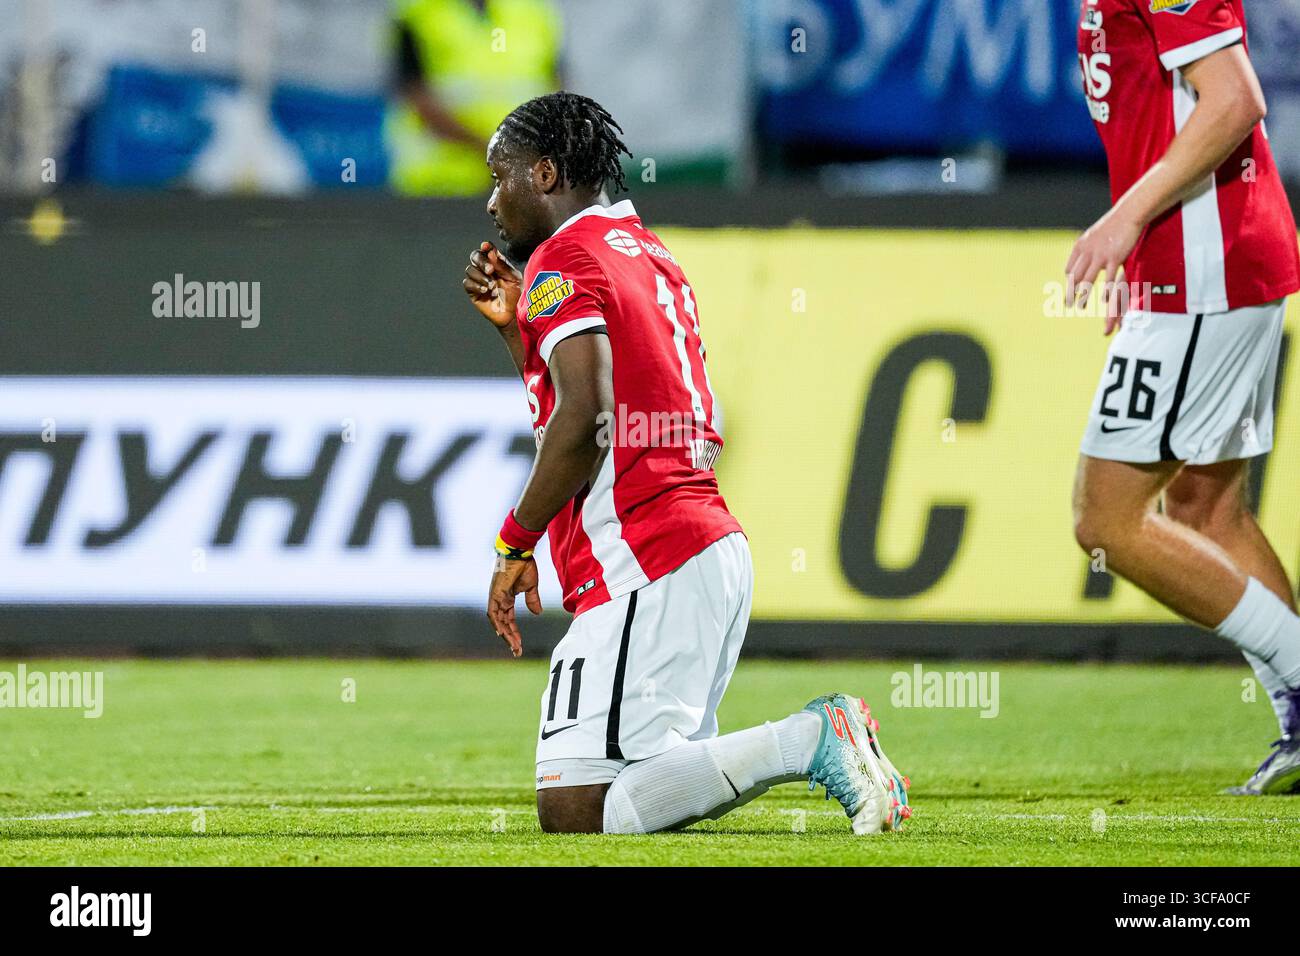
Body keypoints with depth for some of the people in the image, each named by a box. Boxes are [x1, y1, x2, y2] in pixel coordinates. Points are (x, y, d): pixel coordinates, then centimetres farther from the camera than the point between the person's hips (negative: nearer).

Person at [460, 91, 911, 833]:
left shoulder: (563, 263, -5)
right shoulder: (651, 256, 23)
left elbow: (583, 424, -18)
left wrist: (515, 544, -9)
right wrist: (514, 326, 25)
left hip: (642, 568, -10)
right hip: (719, 547, 10)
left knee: (574, 812, -14)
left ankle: (809, 742, -20)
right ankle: (827, 741, -4)